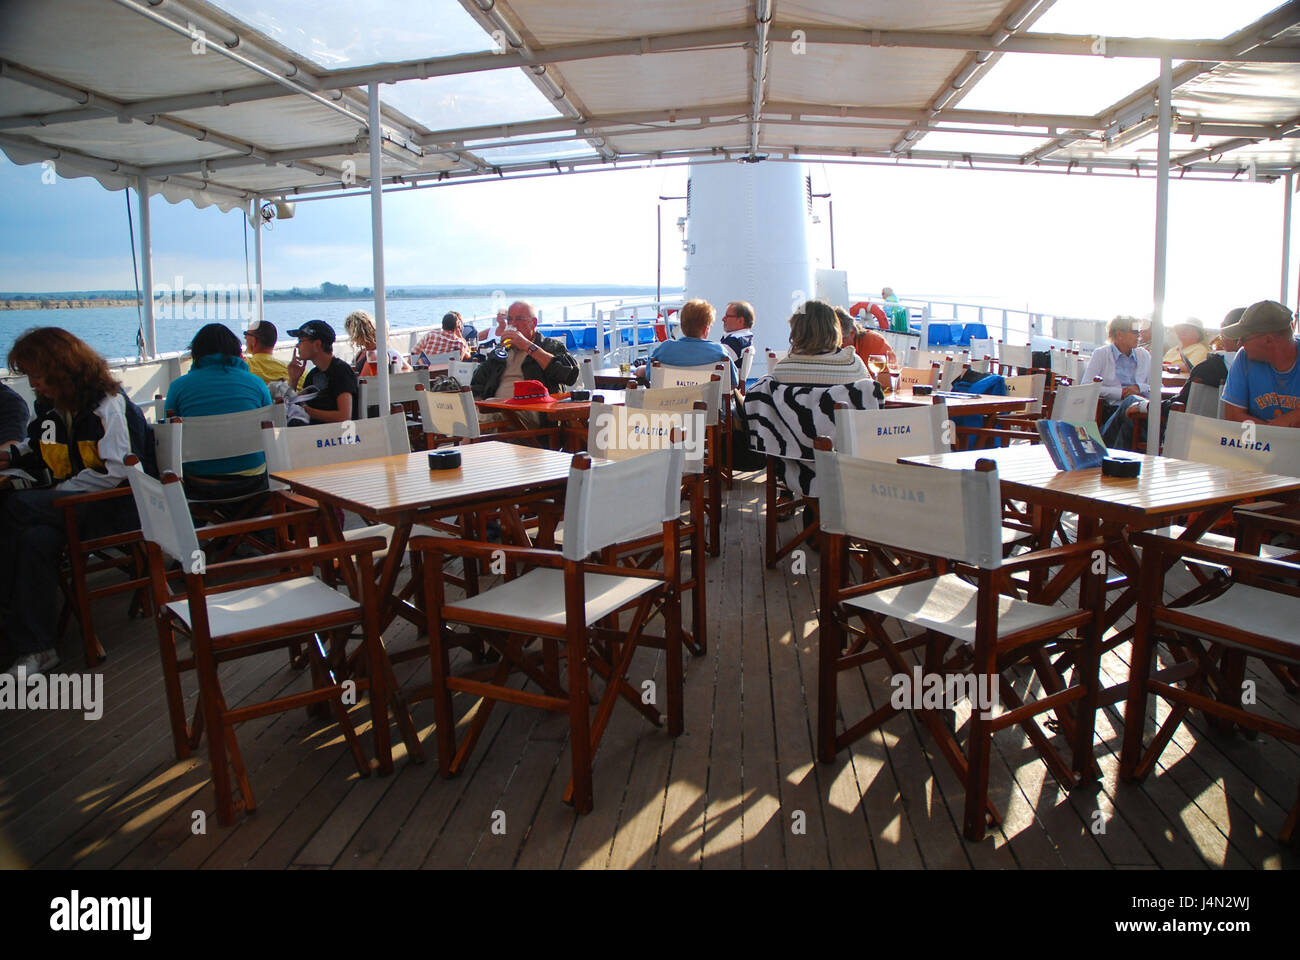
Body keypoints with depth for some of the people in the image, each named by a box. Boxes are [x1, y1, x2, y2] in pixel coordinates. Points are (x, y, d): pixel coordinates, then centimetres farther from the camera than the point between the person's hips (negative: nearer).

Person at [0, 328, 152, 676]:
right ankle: (35, 647, -24)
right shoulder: (50, 406, 17)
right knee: (34, 540, -27)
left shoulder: (108, 404, -10)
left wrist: (63, 490, -16)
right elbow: (39, 448, 34)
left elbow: (117, 469, -18)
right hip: (67, 503, 7)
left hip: (114, 507, -7)